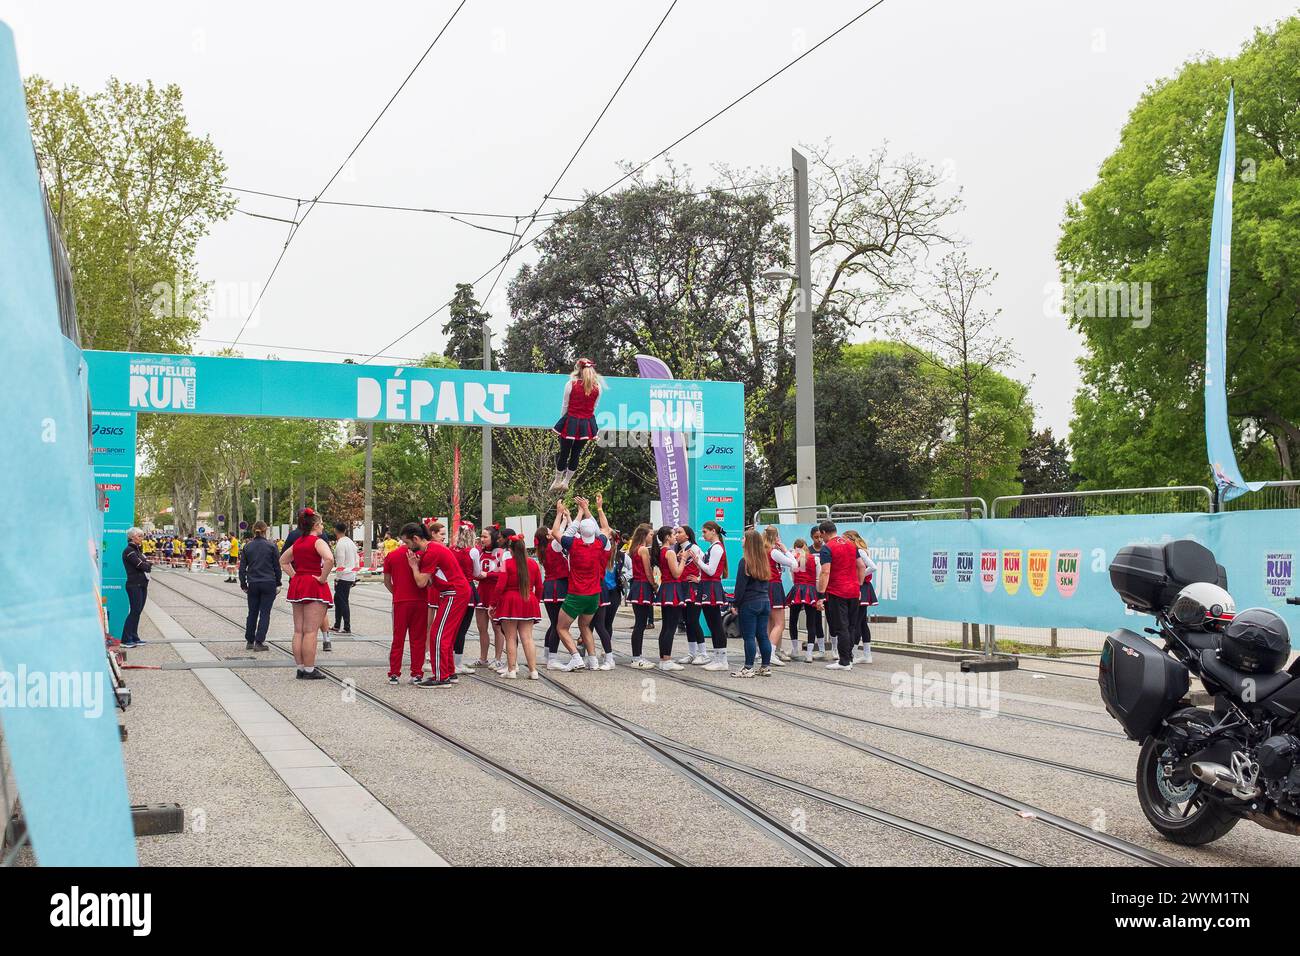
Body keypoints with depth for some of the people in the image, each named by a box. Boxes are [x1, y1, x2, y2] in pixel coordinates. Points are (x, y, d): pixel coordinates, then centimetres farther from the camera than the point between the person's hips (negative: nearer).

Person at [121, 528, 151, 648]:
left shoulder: (138, 550, 17)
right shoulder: (129, 551, -11)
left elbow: (147, 565, 14)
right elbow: (141, 565, -17)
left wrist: (147, 564, -7)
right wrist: (149, 565, 1)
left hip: (142, 584, 9)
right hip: (134, 585, -9)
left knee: (138, 611, 10)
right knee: (135, 611, -9)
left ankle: (134, 638, 15)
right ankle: (126, 639, -6)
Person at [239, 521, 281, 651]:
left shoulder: (247, 547, 3)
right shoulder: (271, 546, -5)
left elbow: (242, 567, 5)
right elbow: (277, 566, -1)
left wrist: (243, 584, 14)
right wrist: (278, 583, 9)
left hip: (253, 584, 3)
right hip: (269, 584, -3)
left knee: (252, 613, 14)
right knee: (265, 613, 1)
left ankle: (249, 641, 19)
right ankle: (259, 642, -2)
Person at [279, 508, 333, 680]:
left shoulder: (297, 542, 12)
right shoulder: (318, 542, -11)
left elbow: (283, 561, 25)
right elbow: (329, 559, -30)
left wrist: (294, 575, 16)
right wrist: (323, 578, -17)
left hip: (297, 586, 7)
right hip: (315, 587, -7)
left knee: (298, 631, 10)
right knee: (310, 631, -5)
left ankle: (300, 668, 15)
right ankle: (309, 670, -3)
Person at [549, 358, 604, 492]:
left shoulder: (571, 384, -10)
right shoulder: (598, 387, -2)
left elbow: (565, 406, -4)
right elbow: (594, 407, 5)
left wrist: (562, 420, 8)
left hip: (571, 422, -3)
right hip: (587, 424, 3)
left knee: (564, 453, 10)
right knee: (576, 453, 15)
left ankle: (557, 481, 22)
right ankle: (566, 482, 24)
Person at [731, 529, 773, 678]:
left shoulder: (745, 561, -12)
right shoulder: (765, 562, 9)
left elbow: (740, 586, -12)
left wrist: (735, 604, -4)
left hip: (749, 604, -7)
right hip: (765, 602, 7)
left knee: (749, 637, -3)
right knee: (763, 635, 10)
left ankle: (748, 668, -2)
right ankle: (766, 667, 14)